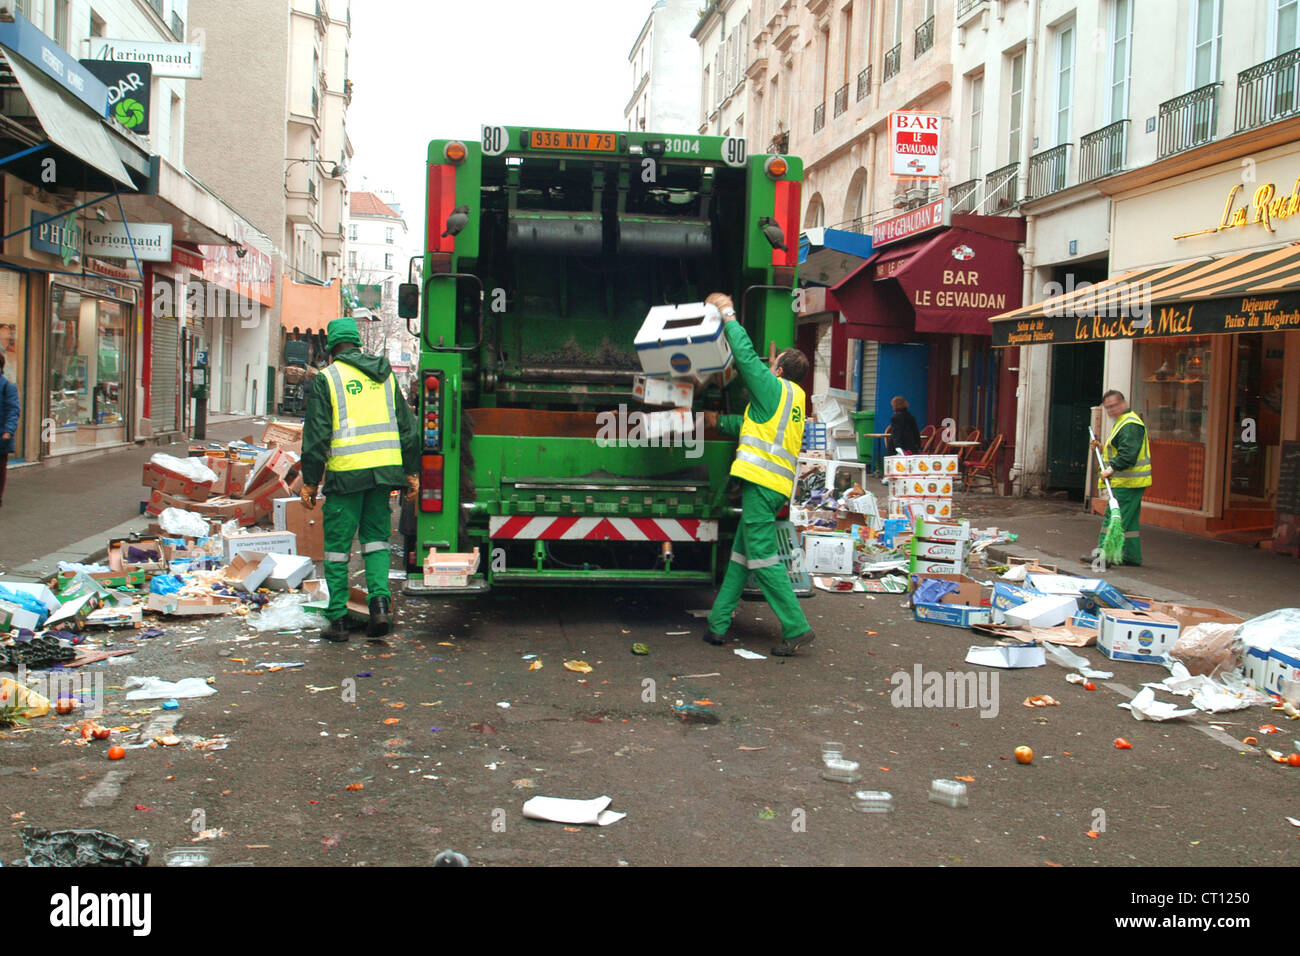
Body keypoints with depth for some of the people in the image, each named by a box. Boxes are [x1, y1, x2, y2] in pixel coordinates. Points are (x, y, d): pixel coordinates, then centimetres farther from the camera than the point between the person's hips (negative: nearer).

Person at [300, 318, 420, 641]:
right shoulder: (385, 375, 13)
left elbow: (316, 435, -5)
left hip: (346, 472, -4)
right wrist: (411, 473, 18)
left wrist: (310, 482, 1)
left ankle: (338, 619, 8)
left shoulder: (326, 378, -2)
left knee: (337, 544, 4)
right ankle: (379, 601, -4)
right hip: (384, 470, 4)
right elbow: (408, 427, 13)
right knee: (376, 537, 14)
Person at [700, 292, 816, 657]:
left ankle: (796, 628, -8)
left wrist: (729, 316, 5)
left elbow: (745, 354, -6)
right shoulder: (794, 398, 20)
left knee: (762, 557, -8)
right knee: (741, 554, 12)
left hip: (761, 481, -9)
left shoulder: (775, 389, -5)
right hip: (776, 485, 10)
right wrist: (720, 421, 36)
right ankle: (718, 623, 16)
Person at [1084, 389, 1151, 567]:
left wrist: (1111, 469, -27)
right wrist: (1102, 448, 19)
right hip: (1128, 481, 11)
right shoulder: (1122, 422, 21)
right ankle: (1132, 555, 20)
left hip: (1128, 483, -11)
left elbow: (1128, 455, -24)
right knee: (1128, 520, 14)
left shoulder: (1130, 425, -14)